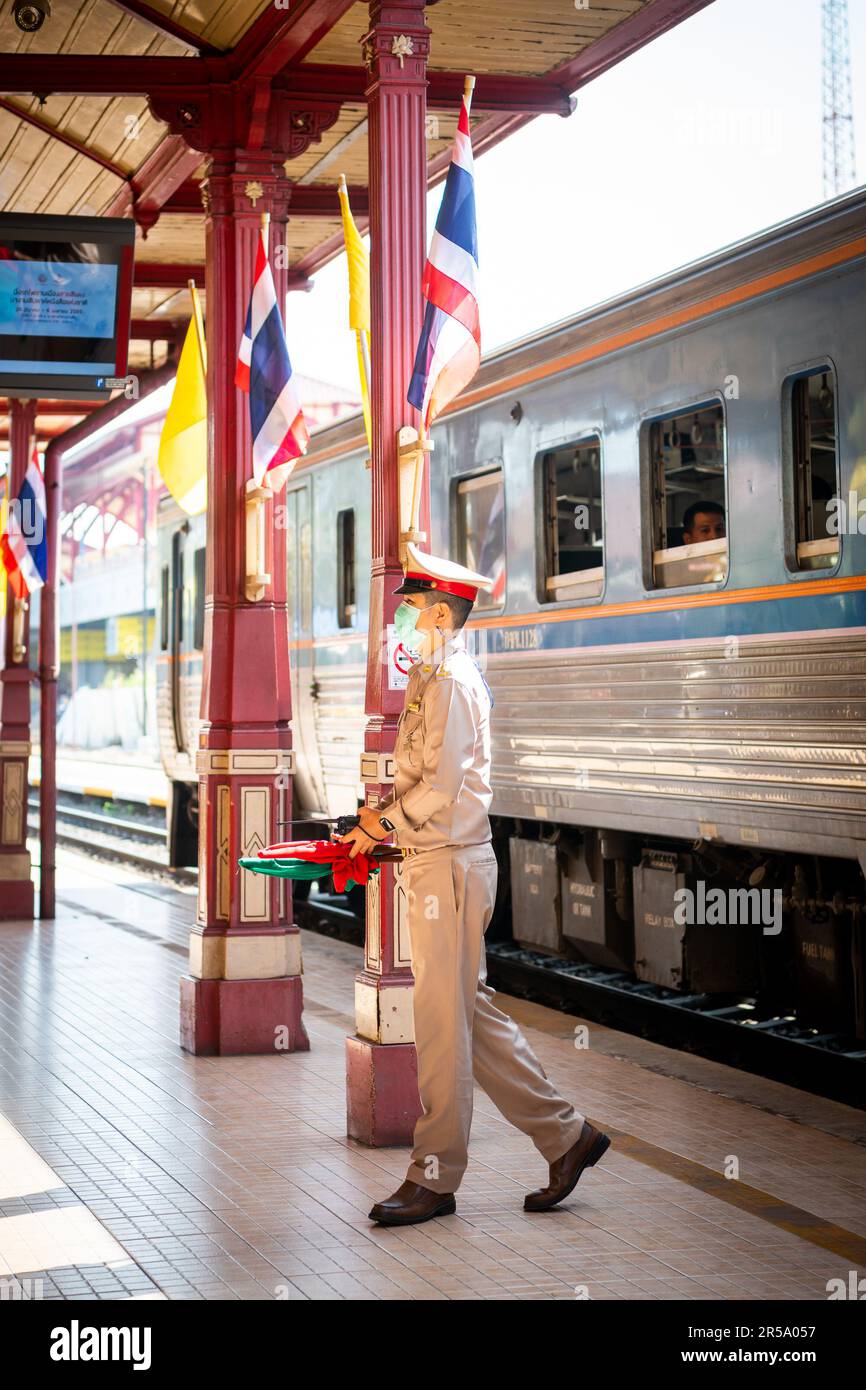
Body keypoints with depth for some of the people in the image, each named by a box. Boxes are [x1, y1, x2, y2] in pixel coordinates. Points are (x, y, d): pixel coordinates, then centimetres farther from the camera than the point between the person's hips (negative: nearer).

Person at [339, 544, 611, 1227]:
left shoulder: (451, 681, -14)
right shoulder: (435, 677, 18)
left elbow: (441, 787, -21)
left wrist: (380, 822, -9)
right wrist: (377, 825, 10)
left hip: (450, 864, -10)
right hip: (439, 862, 10)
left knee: (443, 1020, -3)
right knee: (472, 1013, 13)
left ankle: (435, 1176, 6)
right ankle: (566, 1135, 20)